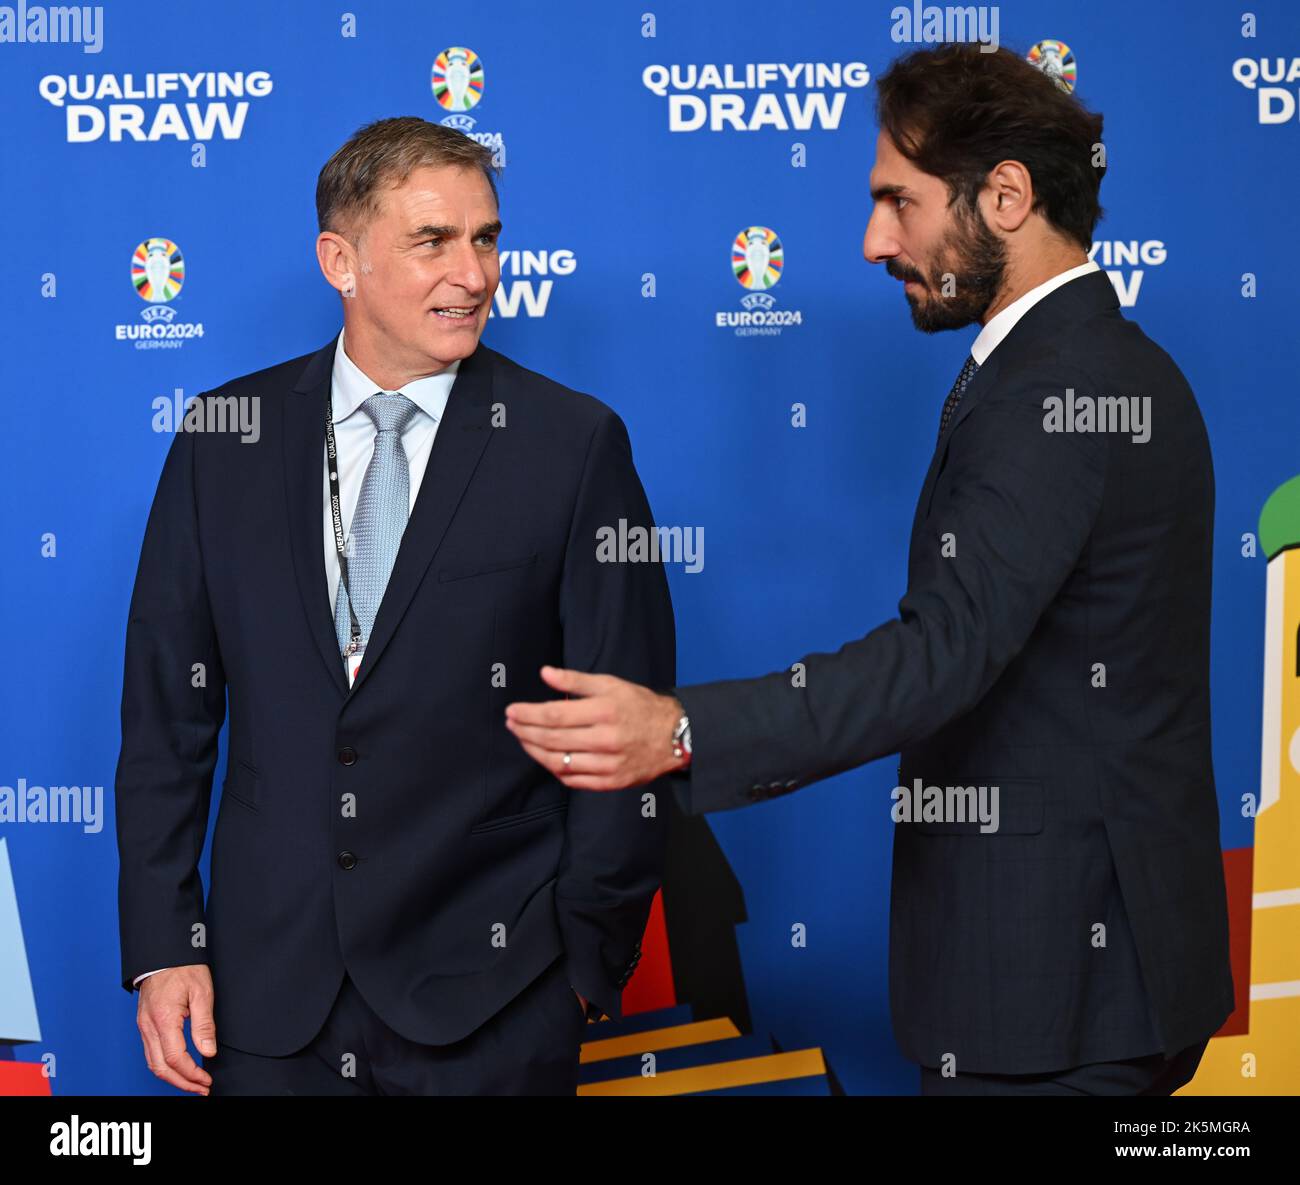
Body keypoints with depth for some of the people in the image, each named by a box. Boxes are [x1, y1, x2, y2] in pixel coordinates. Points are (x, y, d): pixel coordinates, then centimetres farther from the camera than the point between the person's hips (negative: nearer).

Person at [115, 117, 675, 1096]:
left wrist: (591, 956, -3)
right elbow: (168, 710, 5)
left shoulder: (573, 445, -4)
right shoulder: (228, 438, 3)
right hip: (268, 992, 2)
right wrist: (163, 946, 1)